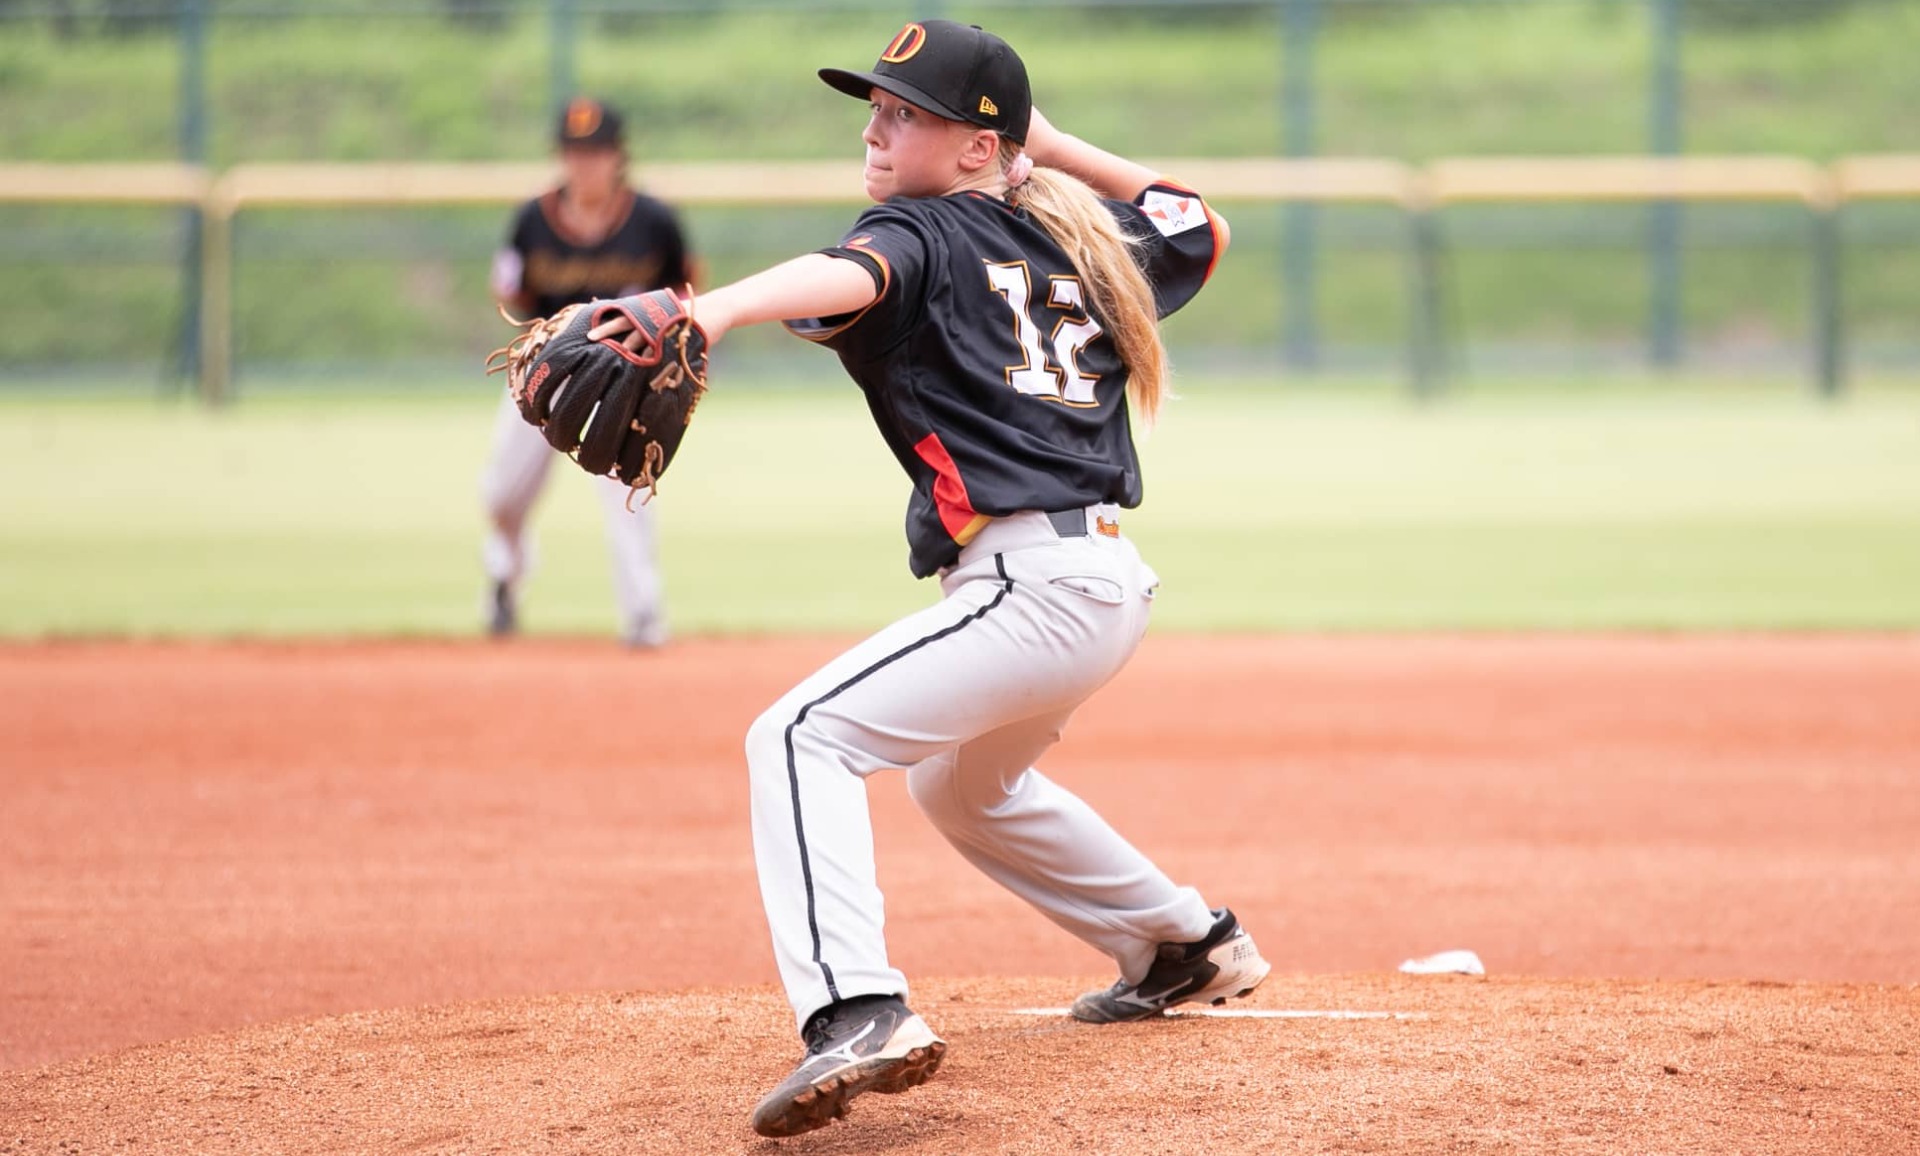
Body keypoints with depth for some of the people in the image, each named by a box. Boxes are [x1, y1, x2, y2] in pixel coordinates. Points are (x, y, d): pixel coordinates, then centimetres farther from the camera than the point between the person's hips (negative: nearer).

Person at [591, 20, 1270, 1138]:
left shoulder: (927, 233, -4)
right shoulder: (1072, 240, 18)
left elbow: (849, 277, -29)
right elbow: (1201, 230, 38)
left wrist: (715, 309, -48)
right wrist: (1059, 149, 32)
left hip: (1032, 583, -10)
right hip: (1112, 585, 10)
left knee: (801, 738, -19)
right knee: (964, 782, 35)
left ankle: (859, 1013, -39)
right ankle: (1190, 943, 44)